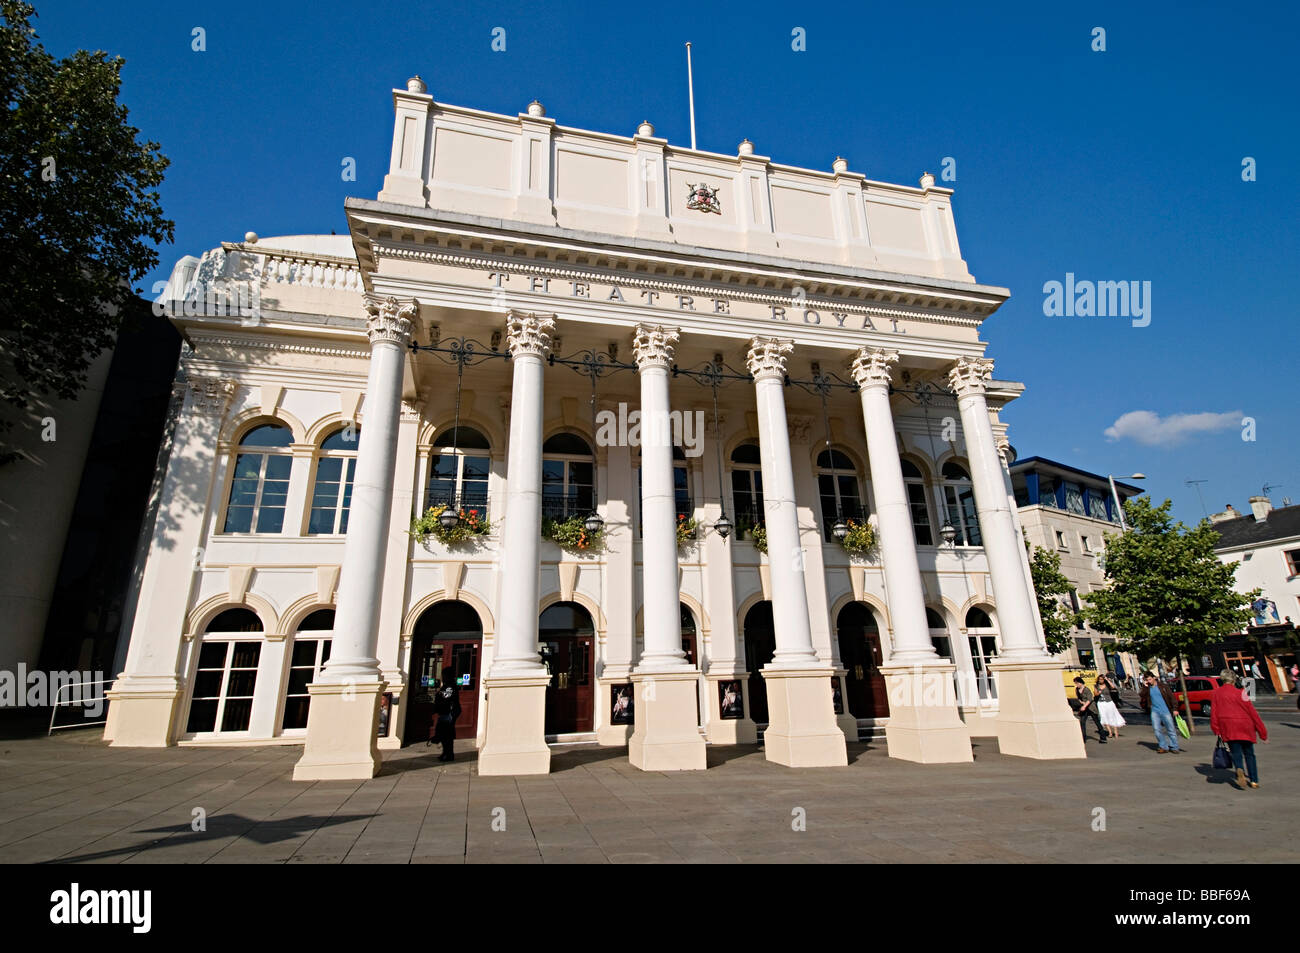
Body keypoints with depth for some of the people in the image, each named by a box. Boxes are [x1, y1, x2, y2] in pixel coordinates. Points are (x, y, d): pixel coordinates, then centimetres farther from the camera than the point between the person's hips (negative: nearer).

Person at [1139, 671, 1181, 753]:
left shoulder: (1162, 686, -2)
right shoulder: (1147, 688, 4)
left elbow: (1171, 697, 1)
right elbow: (1142, 696, -10)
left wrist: (1174, 709, -3)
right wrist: (1145, 687, -16)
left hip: (1165, 711, -2)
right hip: (1154, 712, 2)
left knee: (1171, 729, 5)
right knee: (1157, 730, -2)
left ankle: (1174, 747, 17)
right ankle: (1163, 747, 9)